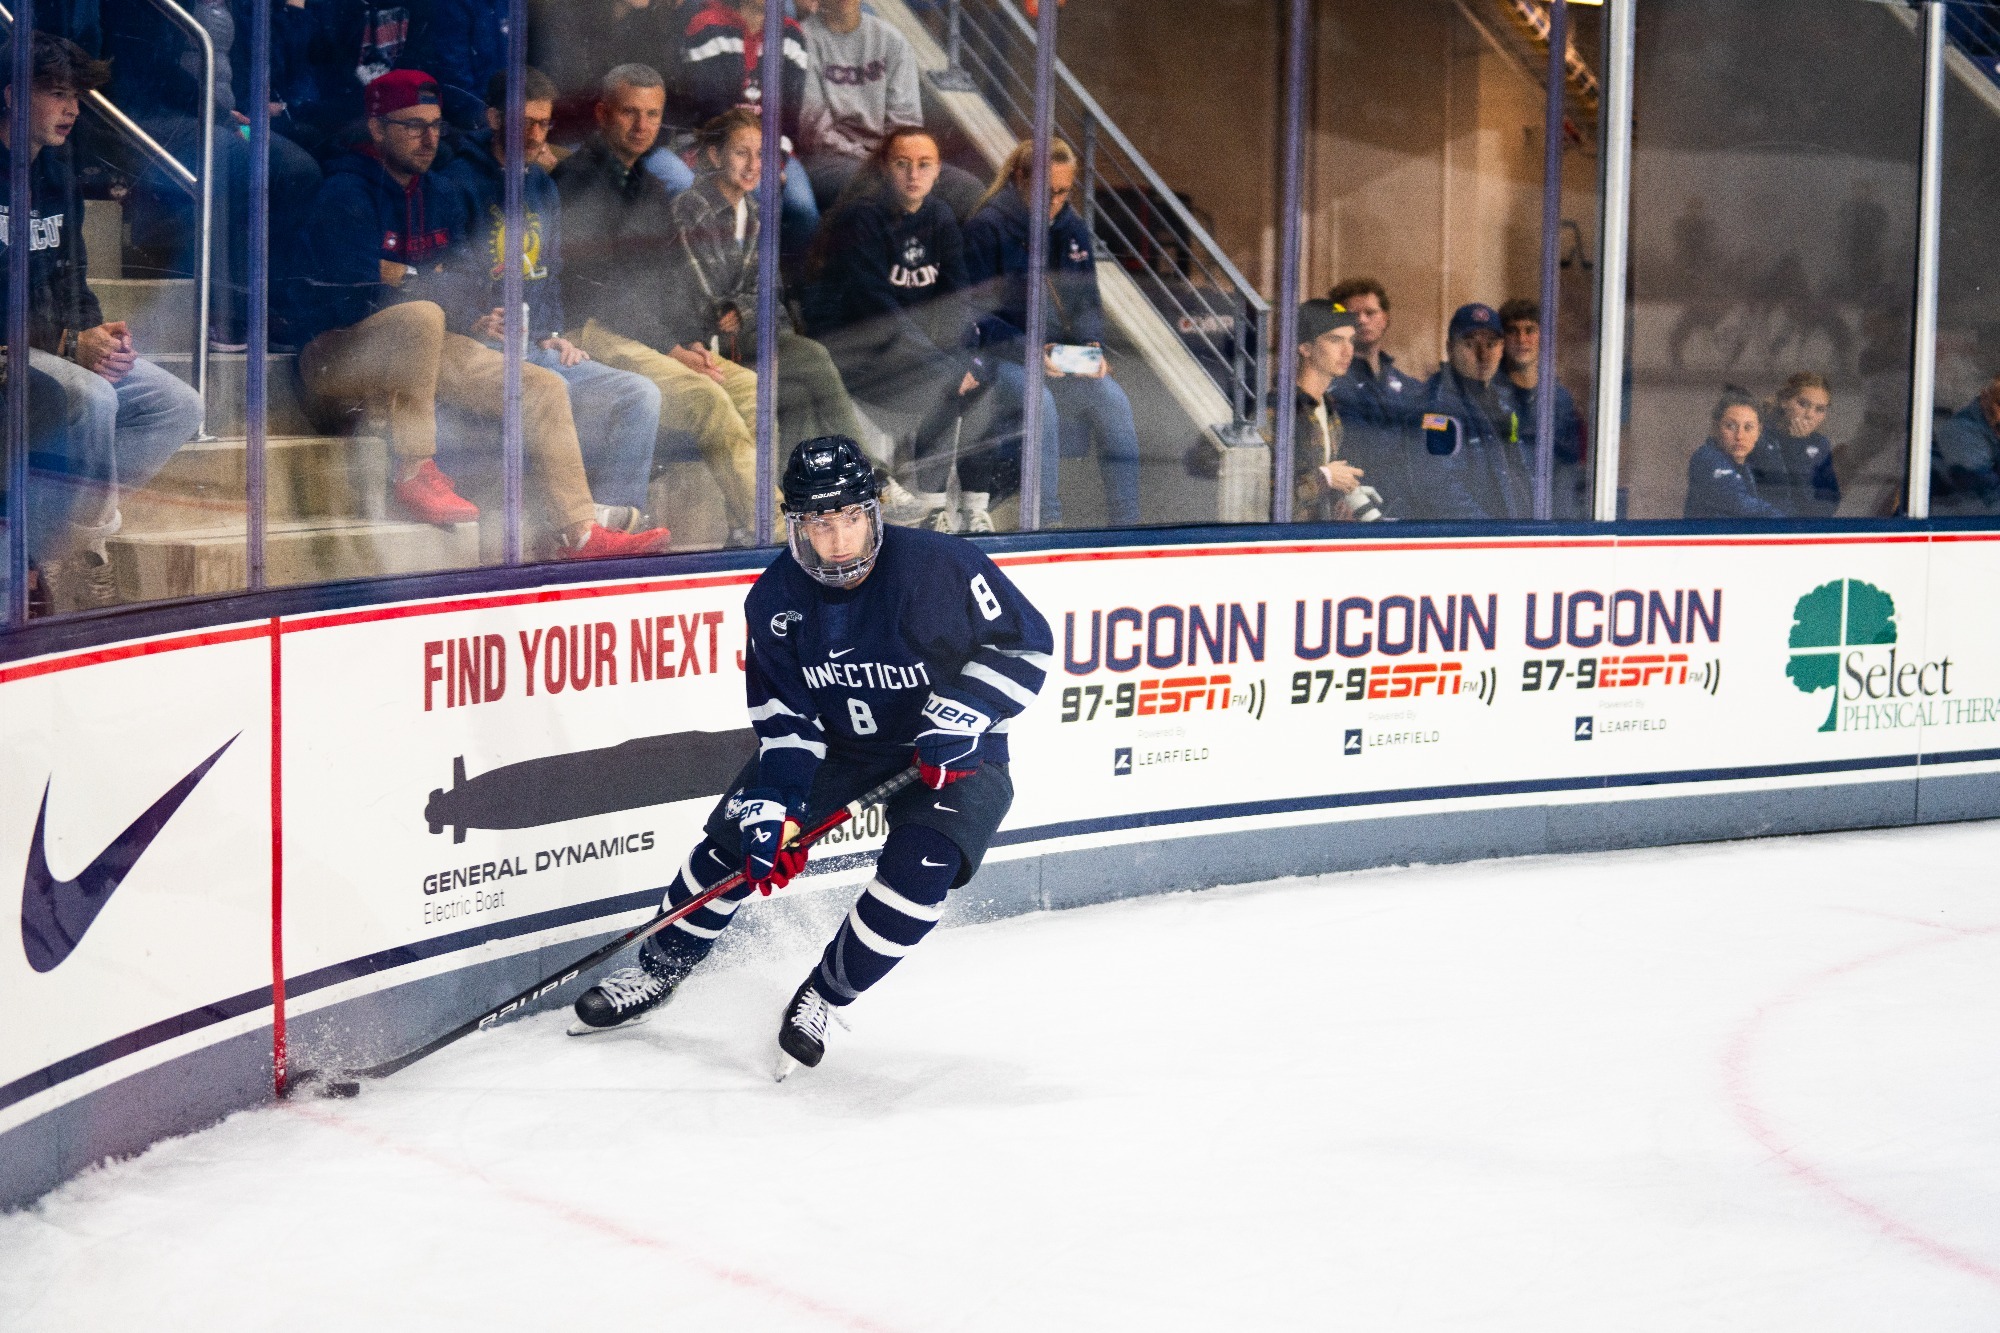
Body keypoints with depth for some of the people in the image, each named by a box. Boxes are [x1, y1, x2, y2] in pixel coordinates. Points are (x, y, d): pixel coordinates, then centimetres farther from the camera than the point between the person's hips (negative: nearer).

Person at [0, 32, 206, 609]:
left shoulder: (56, 175, 14)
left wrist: (98, 332, -3)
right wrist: (69, 343, -24)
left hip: (63, 343, 9)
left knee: (180, 408, -5)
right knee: (92, 397, -35)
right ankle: (78, 558, -20)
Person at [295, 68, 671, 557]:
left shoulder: (441, 197, 15)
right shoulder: (345, 193, -10)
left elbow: (470, 286, 10)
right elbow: (365, 292, -21)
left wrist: (400, 273, -6)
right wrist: (433, 279, -9)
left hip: (417, 352, 8)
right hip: (339, 360, -8)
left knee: (542, 387, -1)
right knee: (419, 315, -39)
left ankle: (580, 532, -1)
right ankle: (412, 471, -31)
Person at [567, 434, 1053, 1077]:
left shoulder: (938, 566, -26)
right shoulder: (777, 599, -14)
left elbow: (1025, 641, -17)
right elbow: (784, 719, -10)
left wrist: (960, 717, -26)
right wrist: (774, 808, -22)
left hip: (950, 756, -4)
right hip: (835, 741, 4)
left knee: (918, 870, -27)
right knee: (739, 832, -7)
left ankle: (824, 997, -6)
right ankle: (659, 967, 16)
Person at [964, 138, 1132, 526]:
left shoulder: (1074, 230, 10)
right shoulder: (987, 228, -8)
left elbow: (1089, 304, 14)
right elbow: (977, 315, -12)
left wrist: (1094, 347, -8)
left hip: (1065, 353, 5)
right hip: (1005, 354, -5)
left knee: (1112, 400, -20)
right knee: (1040, 401, -35)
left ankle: (1126, 521, -16)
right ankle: (1047, 519, -29)